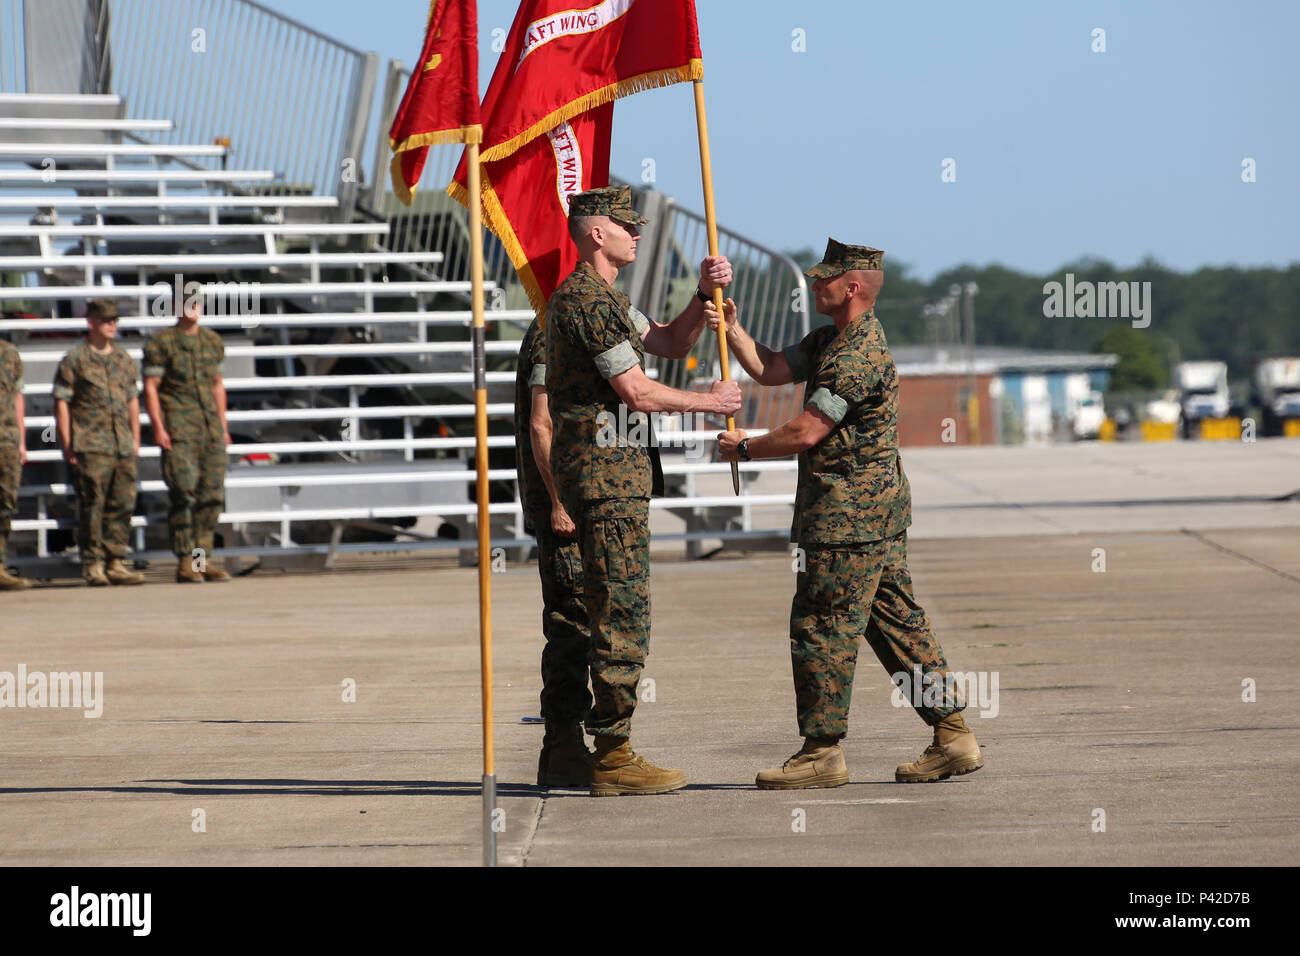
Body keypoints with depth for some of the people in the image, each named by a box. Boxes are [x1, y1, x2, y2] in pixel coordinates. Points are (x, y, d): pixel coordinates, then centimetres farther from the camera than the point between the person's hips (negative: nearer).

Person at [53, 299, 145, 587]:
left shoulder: (124, 360, 16)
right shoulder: (74, 360, 0)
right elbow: (61, 402, -2)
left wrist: (135, 438, 17)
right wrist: (67, 444, -7)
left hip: (123, 446, 6)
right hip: (90, 446, -5)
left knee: (123, 504, 4)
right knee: (92, 505, -6)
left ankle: (115, 563, 10)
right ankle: (92, 564, -2)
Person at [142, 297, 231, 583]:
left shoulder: (212, 341, 14)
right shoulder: (161, 342, -2)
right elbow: (150, 387, -5)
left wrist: (223, 425, 16)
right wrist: (158, 428, -13)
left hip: (210, 428, 6)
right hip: (178, 429, -6)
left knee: (212, 495, 3)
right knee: (184, 494, -11)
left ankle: (204, 559, 9)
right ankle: (185, 562, -7)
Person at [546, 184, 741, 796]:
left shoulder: (604, 297, 20)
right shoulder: (588, 300, -15)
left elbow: (668, 344, 23)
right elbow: (638, 393, -17)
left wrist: (705, 296, 7)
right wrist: (711, 401, -4)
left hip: (617, 469, 11)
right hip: (606, 469, -11)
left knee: (618, 613, 12)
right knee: (623, 613, -10)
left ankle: (611, 749, 15)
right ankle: (613, 757, -8)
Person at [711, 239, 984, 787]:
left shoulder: (860, 354, -19)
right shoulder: (830, 340, 14)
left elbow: (806, 432, -20)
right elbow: (771, 370, 17)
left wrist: (744, 449, -6)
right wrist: (731, 329, 3)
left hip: (849, 515, -10)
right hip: (879, 511, 10)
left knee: (820, 628, -5)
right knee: (896, 622, 11)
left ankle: (822, 751, 1)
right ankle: (953, 736, 11)